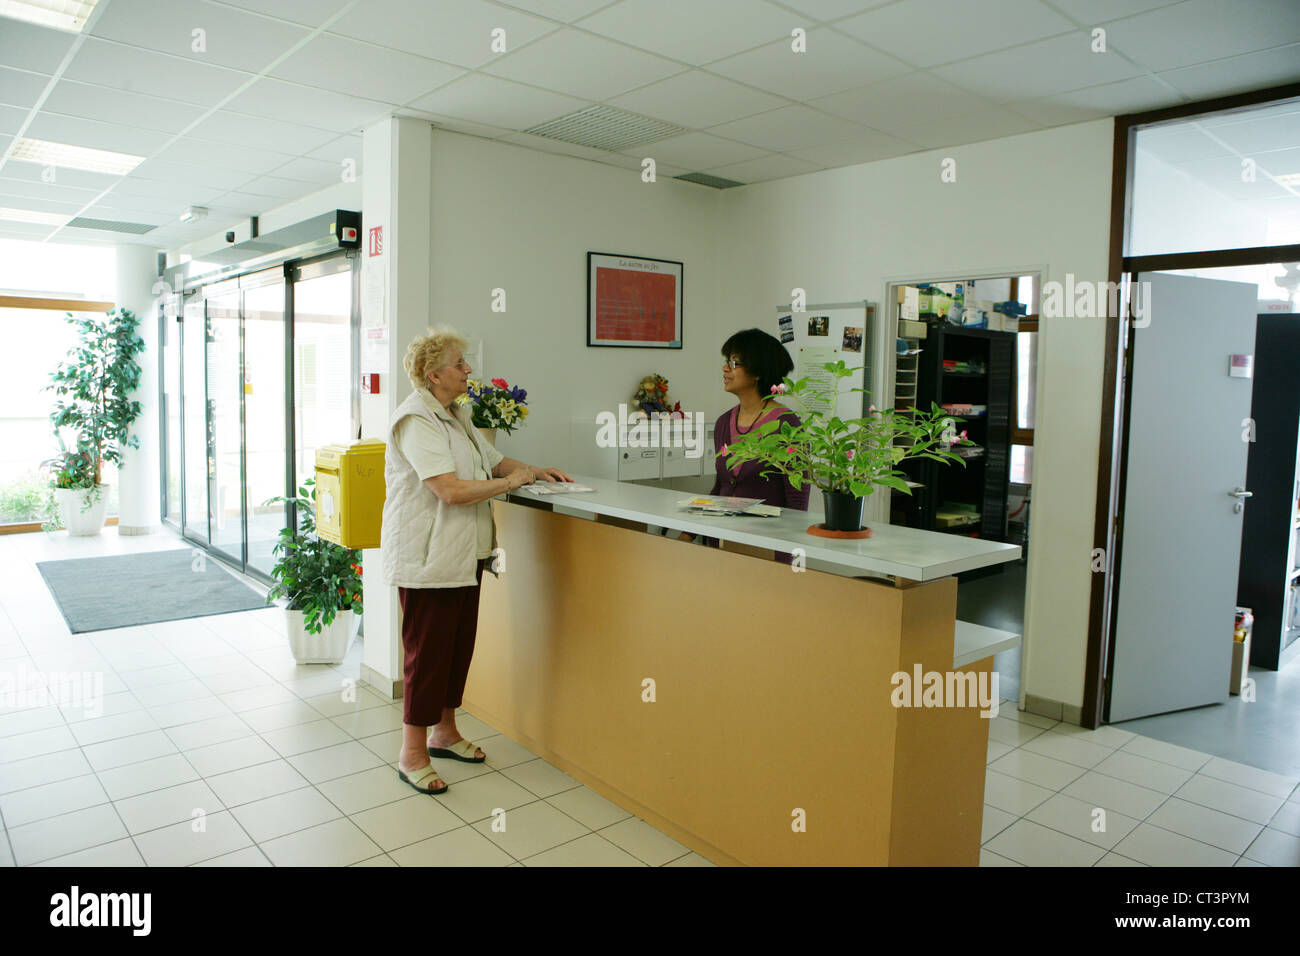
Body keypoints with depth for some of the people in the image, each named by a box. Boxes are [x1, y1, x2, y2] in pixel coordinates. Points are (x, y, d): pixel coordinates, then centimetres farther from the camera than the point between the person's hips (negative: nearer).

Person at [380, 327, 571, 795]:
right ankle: (412, 753, 13)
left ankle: (443, 731, 32)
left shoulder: (457, 415, 14)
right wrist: (510, 482, -15)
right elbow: (451, 490, -26)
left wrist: (536, 471, 10)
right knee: (428, 651, -1)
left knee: (459, 643, 16)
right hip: (427, 557, -9)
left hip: (463, 554, 9)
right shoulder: (416, 420, -17)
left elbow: (493, 460, 26)